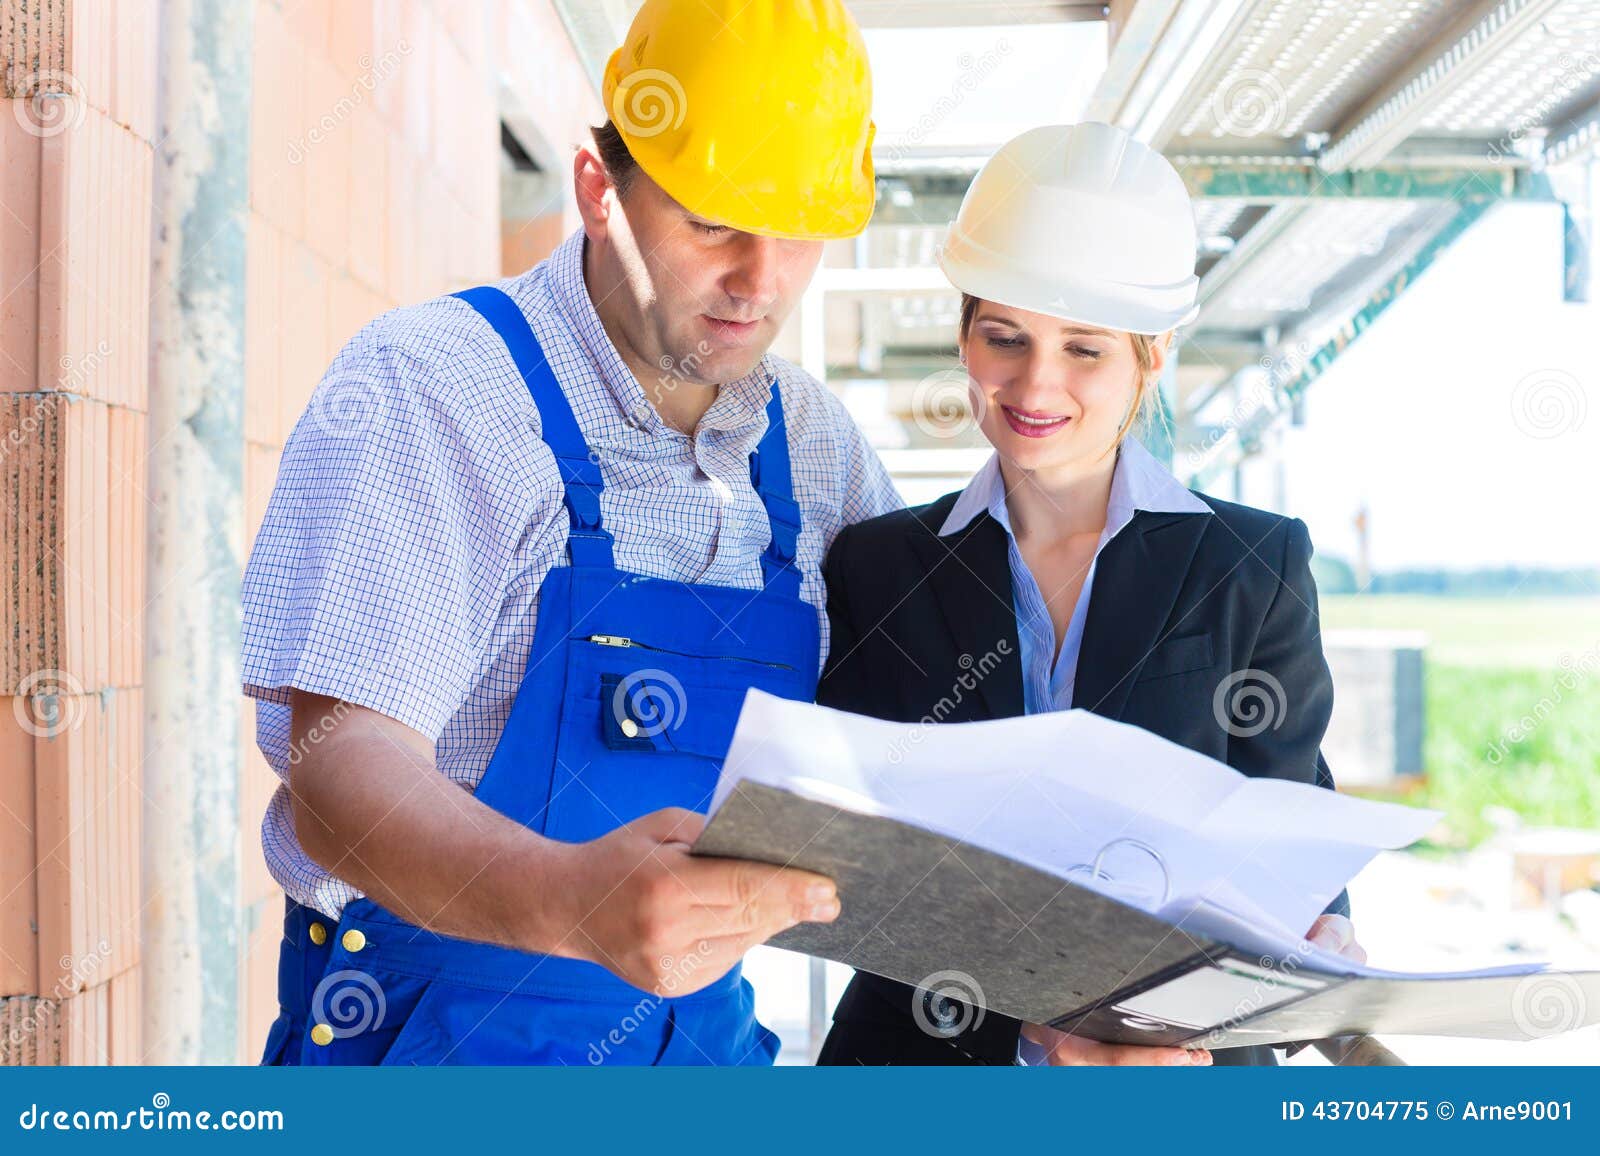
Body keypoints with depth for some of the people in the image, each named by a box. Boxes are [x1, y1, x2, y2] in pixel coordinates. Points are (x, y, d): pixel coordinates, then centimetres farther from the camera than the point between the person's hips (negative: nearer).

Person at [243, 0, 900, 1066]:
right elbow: (340, 776, -24)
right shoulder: (426, 388, -13)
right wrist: (570, 899, -43)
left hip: (702, 1021, 5)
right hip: (443, 1030, -5)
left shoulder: (814, 445, 4)